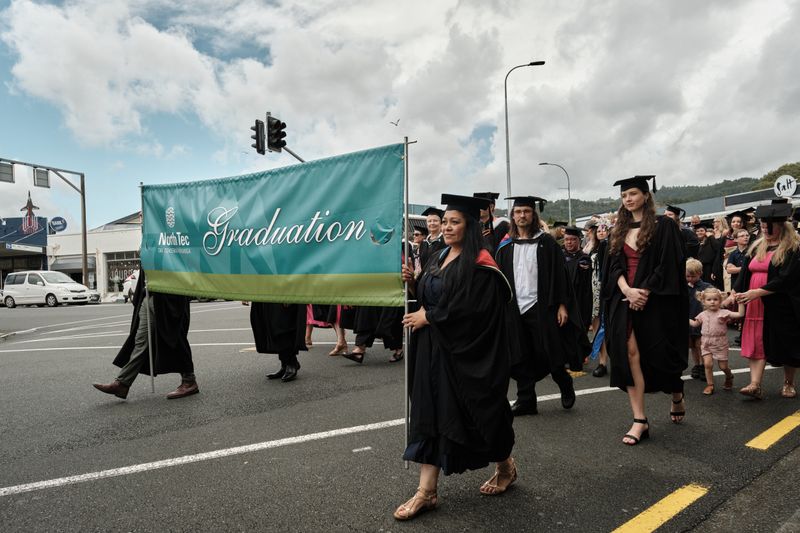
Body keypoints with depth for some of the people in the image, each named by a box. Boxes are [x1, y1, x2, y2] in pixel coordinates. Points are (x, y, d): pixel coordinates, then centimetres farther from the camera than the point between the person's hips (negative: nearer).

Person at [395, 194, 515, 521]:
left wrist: (428, 317, -14)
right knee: (431, 413, 4)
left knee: (478, 411, 8)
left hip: (466, 354, -7)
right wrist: (413, 283, -2)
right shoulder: (439, 258, 11)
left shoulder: (479, 263, -13)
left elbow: (471, 308, -20)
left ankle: (505, 466, 35)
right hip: (434, 349, 7)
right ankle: (426, 490, 9)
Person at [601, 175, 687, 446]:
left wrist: (644, 293, -16)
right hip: (625, 300, 4)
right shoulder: (620, 230, 13)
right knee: (630, 354, -5)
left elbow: (667, 265, -9)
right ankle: (640, 420, -1)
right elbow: (615, 266, 6)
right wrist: (628, 290, -11)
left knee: (658, 354, 6)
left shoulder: (663, 226, -2)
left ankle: (677, 398, 38)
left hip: (654, 301, -4)